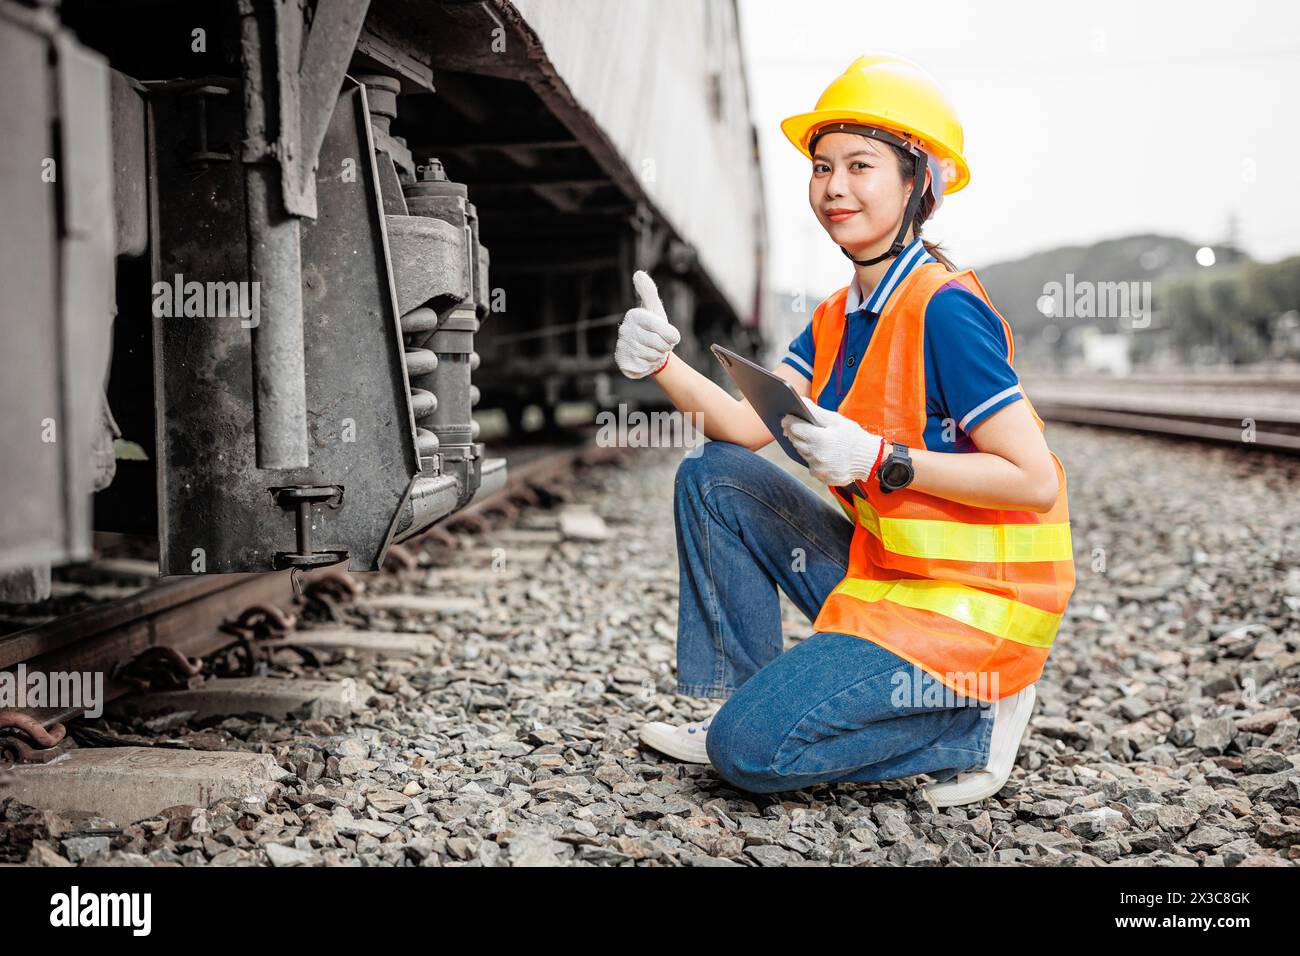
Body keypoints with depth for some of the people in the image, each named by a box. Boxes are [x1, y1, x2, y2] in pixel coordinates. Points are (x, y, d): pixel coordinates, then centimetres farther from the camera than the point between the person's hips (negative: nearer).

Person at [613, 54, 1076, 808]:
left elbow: (1035, 481, -22)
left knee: (752, 751, -17)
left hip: (971, 604, -9)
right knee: (713, 477, 5)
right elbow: (749, 425, 1)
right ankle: (741, 700, 11)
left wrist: (876, 460, -25)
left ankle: (975, 723, 0)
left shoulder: (944, 312, -19)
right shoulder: (839, 316, 8)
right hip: (884, 575, 9)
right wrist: (662, 363, -15)